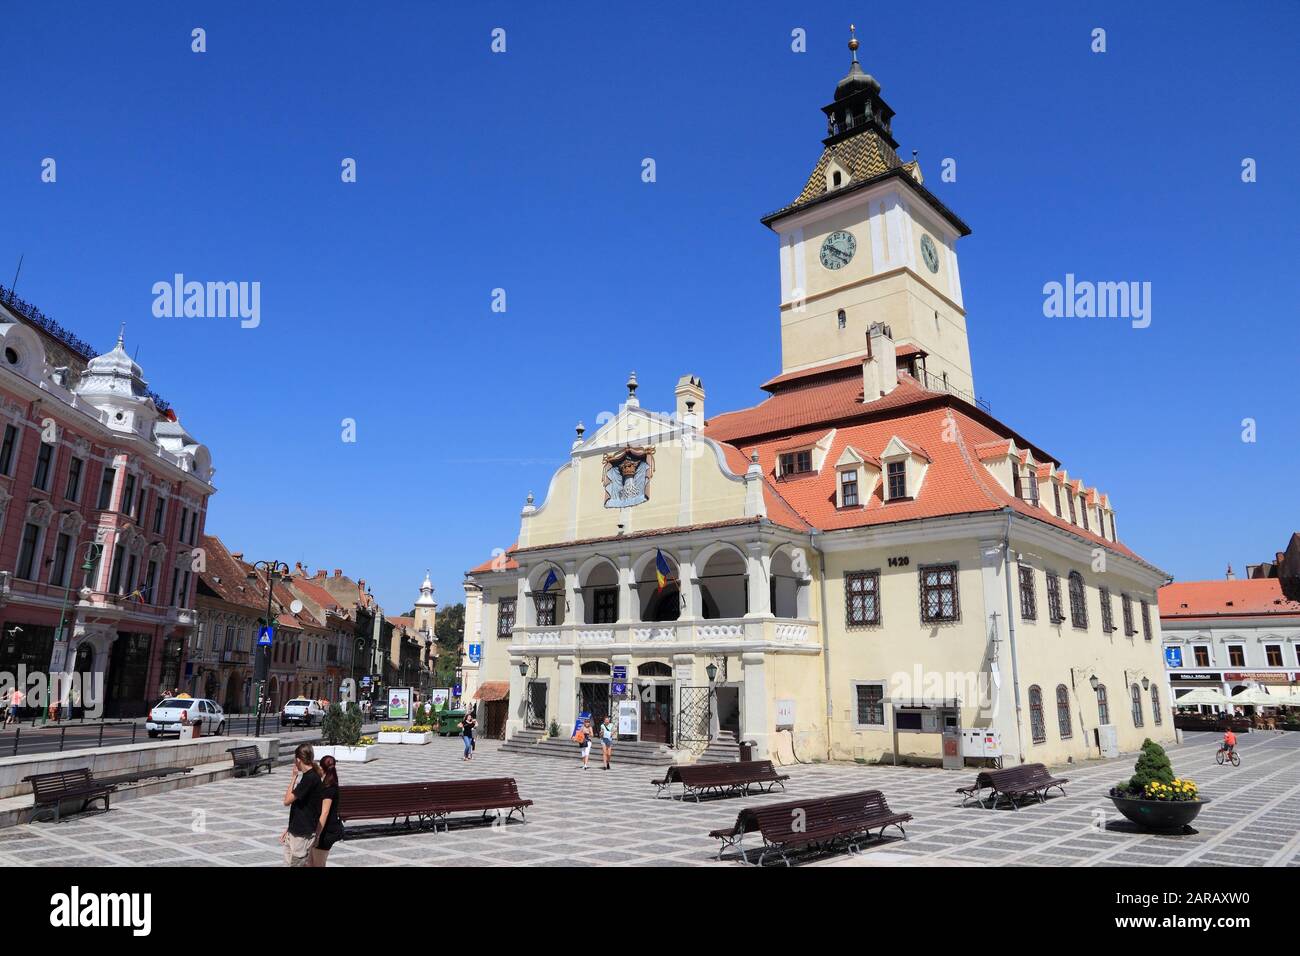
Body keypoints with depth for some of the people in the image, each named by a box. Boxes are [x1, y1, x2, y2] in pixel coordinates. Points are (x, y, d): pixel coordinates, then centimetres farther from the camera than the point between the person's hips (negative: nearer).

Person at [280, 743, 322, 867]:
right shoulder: (309, 776, 10)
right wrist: (289, 828, 18)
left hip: (303, 835, -9)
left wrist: (294, 777, -9)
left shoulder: (310, 778, -20)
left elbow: (287, 800, -16)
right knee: (288, 863, 14)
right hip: (295, 832, 9)